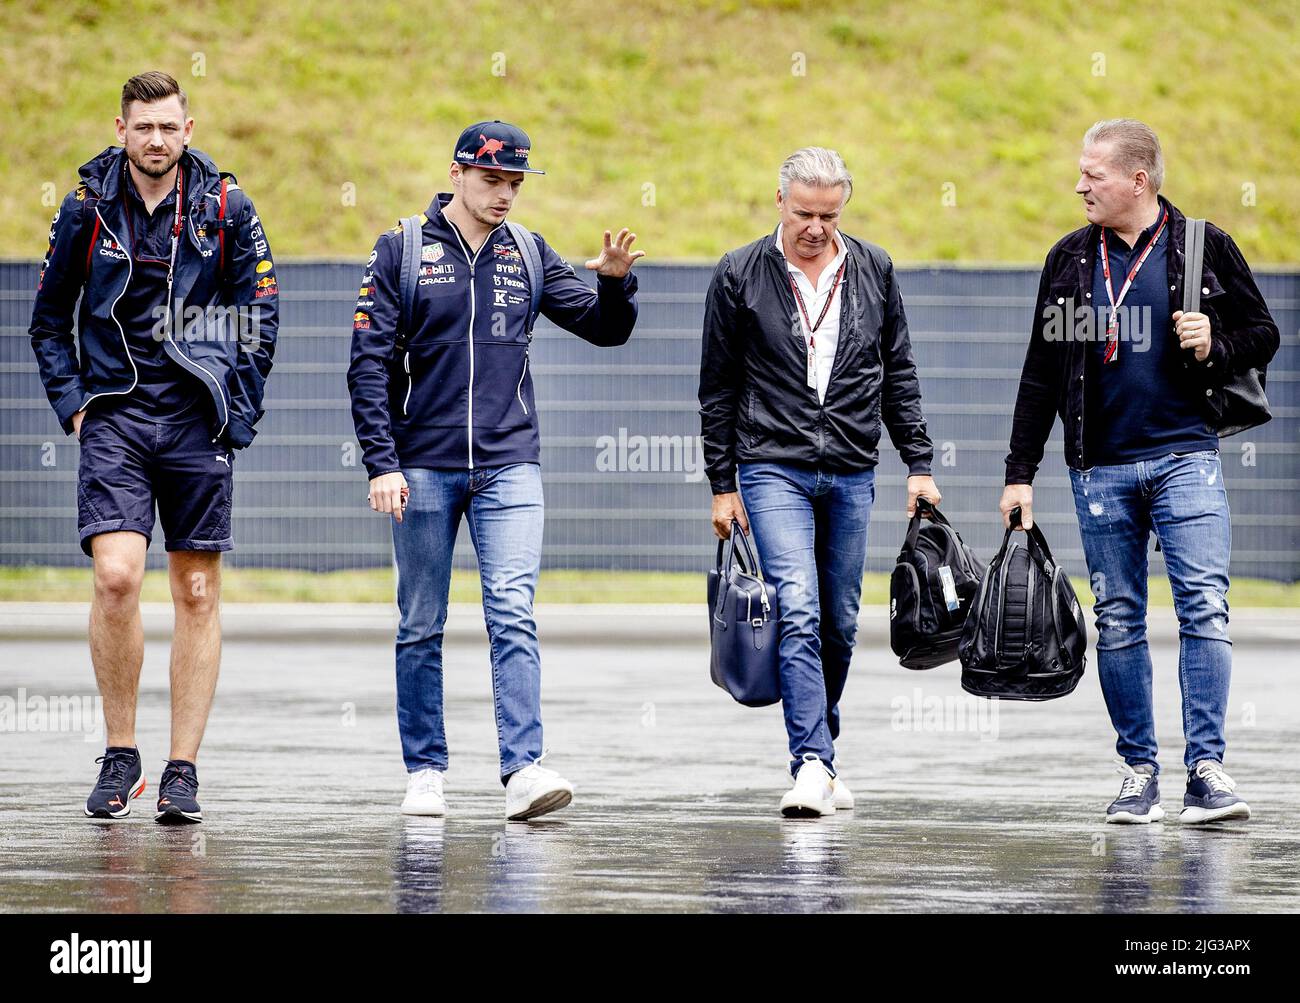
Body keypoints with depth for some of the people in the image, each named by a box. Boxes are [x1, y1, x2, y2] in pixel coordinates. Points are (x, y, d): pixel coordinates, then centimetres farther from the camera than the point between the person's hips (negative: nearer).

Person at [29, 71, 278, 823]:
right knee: (116, 576, -16)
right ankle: (120, 755, -1)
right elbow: (50, 317, 13)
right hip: (115, 416, 0)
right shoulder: (88, 209, 3)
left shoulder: (225, 208, 1)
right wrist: (71, 402, 2)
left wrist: (239, 409, 1)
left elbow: (260, 310, 7)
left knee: (198, 593, 2)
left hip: (197, 421, 1)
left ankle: (183, 770, 8)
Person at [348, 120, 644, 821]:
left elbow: (605, 329, 10)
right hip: (423, 466, -1)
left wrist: (615, 283, -12)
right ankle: (425, 772, 14)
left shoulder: (528, 256, 9)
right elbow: (369, 363, -2)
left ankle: (523, 769, -18)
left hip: (508, 466, 1)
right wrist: (381, 462, -10)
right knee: (422, 627, 5)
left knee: (512, 614, -12)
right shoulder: (402, 252, 1)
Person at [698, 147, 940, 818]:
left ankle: (819, 753, 20)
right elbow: (719, 388, 3)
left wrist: (919, 463, 8)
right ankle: (813, 763, -22)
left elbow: (899, 377, 13)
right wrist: (722, 484, 1)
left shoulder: (872, 271, 6)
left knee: (839, 624, 7)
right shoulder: (740, 276, -2)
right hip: (773, 468, -3)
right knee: (800, 613, -17)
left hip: (851, 474, 3)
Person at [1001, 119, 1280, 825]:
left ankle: (1206, 771, -10)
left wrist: (1215, 347, -13)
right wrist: (1019, 472, 10)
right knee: (1117, 623, 3)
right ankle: (1138, 772, 10)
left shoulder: (1204, 247, 2)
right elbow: (1040, 373, 13)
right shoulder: (1070, 260, 10)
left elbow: (1263, 335, 9)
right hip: (1100, 468, 3)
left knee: (1204, 609, -12)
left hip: (1185, 455, -3)